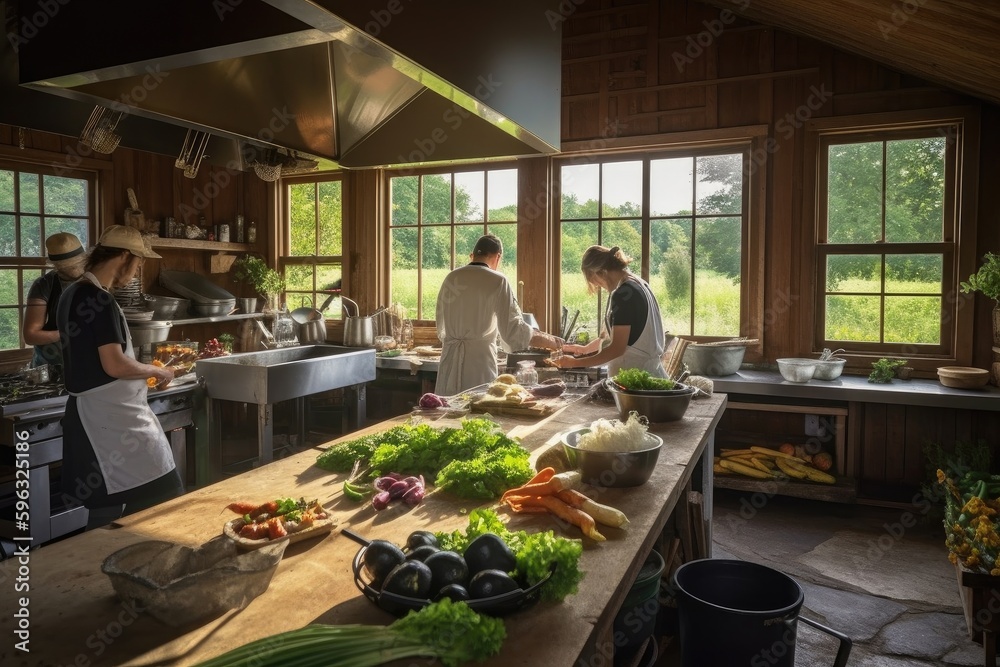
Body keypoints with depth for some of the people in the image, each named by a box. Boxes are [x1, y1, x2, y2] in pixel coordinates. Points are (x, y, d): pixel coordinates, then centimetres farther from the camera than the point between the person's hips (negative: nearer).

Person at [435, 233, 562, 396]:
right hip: (479, 359, -5)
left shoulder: (450, 278, 8)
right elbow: (514, 329, -14)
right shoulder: (496, 281, -7)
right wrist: (550, 341, -4)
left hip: (450, 359, 5)